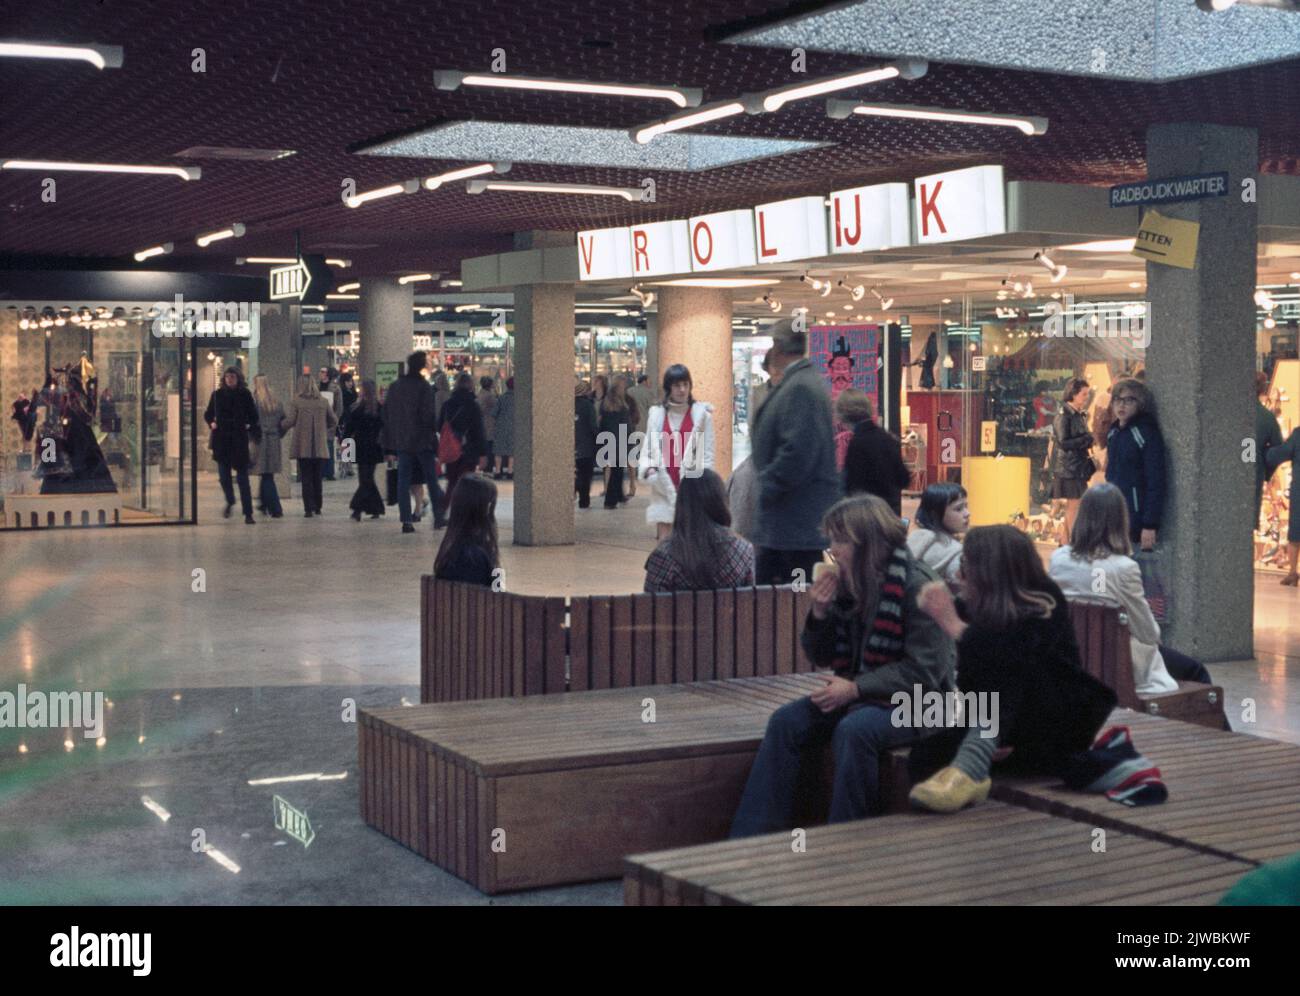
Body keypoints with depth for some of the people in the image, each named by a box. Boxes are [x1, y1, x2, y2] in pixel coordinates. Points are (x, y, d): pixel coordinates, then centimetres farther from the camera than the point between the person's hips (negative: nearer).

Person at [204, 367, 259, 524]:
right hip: (221, 439, 2)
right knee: (223, 474, 3)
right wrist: (211, 423, -1)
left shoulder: (244, 394, 0)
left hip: (240, 439, -2)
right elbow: (208, 414, 16)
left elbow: (253, 416, 5)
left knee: (242, 477, -4)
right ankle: (230, 501, 32)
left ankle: (248, 514, -3)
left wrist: (251, 428, -9)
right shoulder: (217, 394, 6)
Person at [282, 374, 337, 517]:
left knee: (306, 479, 1)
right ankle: (318, 507, 18)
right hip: (320, 447, 2)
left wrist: (280, 425, 10)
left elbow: (289, 421, -10)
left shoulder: (296, 402, -7)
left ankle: (308, 508, -4)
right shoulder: (323, 402, 2)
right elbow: (334, 421, 9)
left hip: (303, 447, -2)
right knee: (317, 478, 13)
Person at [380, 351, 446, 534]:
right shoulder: (423, 387, -12)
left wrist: (390, 440, 13)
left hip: (402, 441, 4)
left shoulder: (394, 387, 6)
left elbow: (387, 414, 9)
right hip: (422, 440, -4)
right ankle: (439, 517, 13)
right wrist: (435, 427, 1)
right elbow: (428, 416, -16)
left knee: (403, 481, 5)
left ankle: (406, 520, 1)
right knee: (431, 479, 8)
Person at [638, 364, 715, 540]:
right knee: (665, 541, 0)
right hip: (664, 487, 2)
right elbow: (647, 449, 9)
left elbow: (708, 453, 0)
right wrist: (648, 468, -11)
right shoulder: (656, 414, 7)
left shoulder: (701, 414, 1)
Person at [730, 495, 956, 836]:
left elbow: (925, 671, -20)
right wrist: (820, 613, -7)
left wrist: (855, 688, -21)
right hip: (857, 695, 7)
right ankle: (751, 839, -12)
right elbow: (822, 658, 12)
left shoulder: (916, 586, -16)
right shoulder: (847, 583, 3)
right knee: (786, 722, -13)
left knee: (853, 729, -34)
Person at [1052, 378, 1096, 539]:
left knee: (1071, 507, 12)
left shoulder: (1080, 415, 12)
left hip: (1079, 467, 8)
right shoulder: (1063, 416, -13)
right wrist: (1088, 438, -16)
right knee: (1074, 506, -7)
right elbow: (1064, 443, -18)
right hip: (1068, 467, -8)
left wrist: (1090, 438, 3)